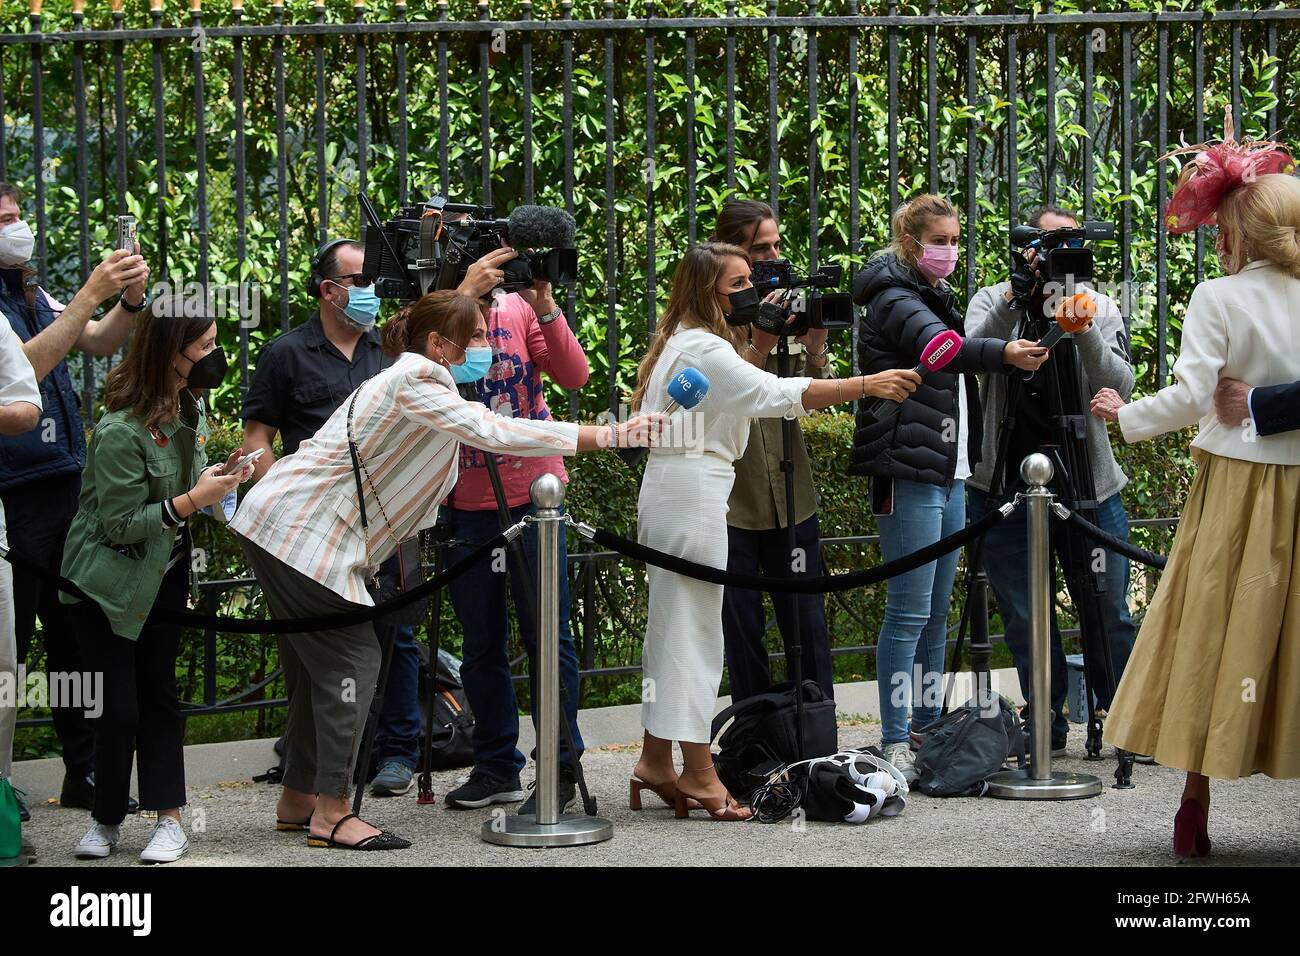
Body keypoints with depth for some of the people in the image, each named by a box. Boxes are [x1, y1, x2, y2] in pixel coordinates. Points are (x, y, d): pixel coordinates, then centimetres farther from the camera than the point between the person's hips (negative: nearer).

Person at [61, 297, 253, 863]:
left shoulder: (188, 410, 1)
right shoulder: (120, 431, -25)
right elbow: (120, 524, -22)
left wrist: (215, 481, -2)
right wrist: (192, 501, -26)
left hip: (164, 575, 7)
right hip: (109, 579, -7)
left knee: (159, 695, 5)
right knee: (119, 710, -5)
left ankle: (169, 821, 7)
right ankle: (106, 821, 13)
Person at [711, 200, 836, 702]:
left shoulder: (786, 303, 7)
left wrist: (815, 347, -11)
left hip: (791, 495, 4)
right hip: (728, 496, -3)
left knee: (808, 624, 6)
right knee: (742, 628, 6)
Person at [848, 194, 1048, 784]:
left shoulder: (935, 298, 20)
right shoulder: (892, 300, -10)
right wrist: (1004, 354, -48)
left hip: (948, 474, 9)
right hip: (908, 474, -9)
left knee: (937, 611, 12)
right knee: (909, 610, -10)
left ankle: (929, 730, 19)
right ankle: (894, 742, -9)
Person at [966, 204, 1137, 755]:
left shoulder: (1100, 308, 7)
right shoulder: (992, 302, 4)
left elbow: (1119, 388, -8)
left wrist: (1083, 332, -22)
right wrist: (1015, 300, -27)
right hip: (1006, 485, -1)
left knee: (1110, 616, 3)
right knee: (1026, 620, 3)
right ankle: (1047, 729, 14)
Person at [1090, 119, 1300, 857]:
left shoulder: (1219, 298, -9)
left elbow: (1190, 396, -13)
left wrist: (1126, 415, 2)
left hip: (1237, 484, -3)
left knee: (1214, 639, 4)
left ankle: (1195, 815, 7)